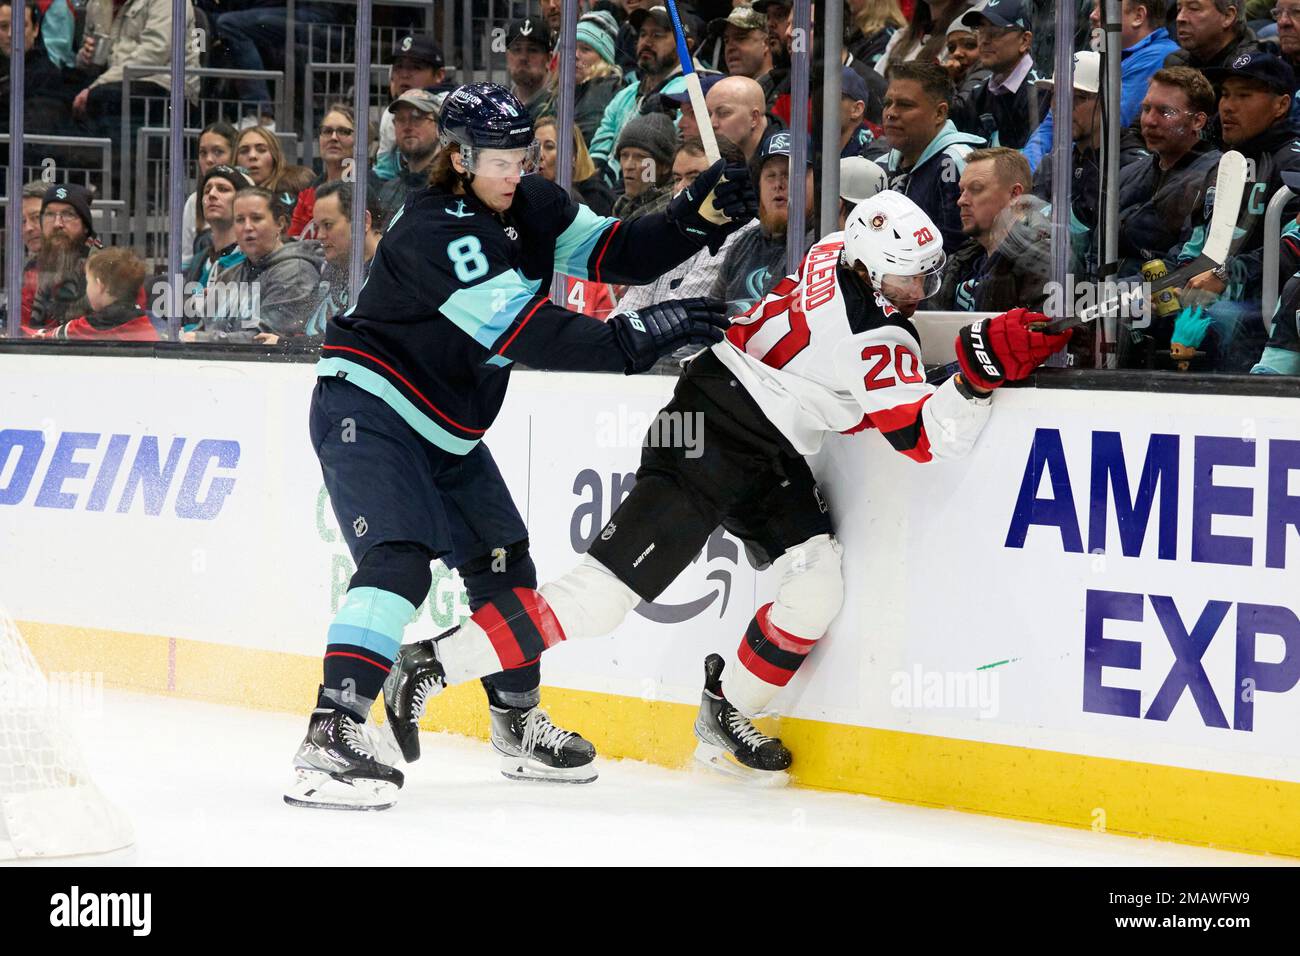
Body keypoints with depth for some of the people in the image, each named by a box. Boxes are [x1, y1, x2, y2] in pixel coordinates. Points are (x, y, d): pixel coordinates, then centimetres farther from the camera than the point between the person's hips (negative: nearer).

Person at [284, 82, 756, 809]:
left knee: (502, 561, 16)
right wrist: (636, 339, -35)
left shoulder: (531, 208, 1)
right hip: (368, 411, -9)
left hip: (446, 431, 9)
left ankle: (519, 721, 33)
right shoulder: (434, 231, -26)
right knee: (400, 558, -26)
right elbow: (521, 333, -32)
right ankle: (333, 734, -34)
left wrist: (699, 217, -16)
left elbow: (612, 251, 0)